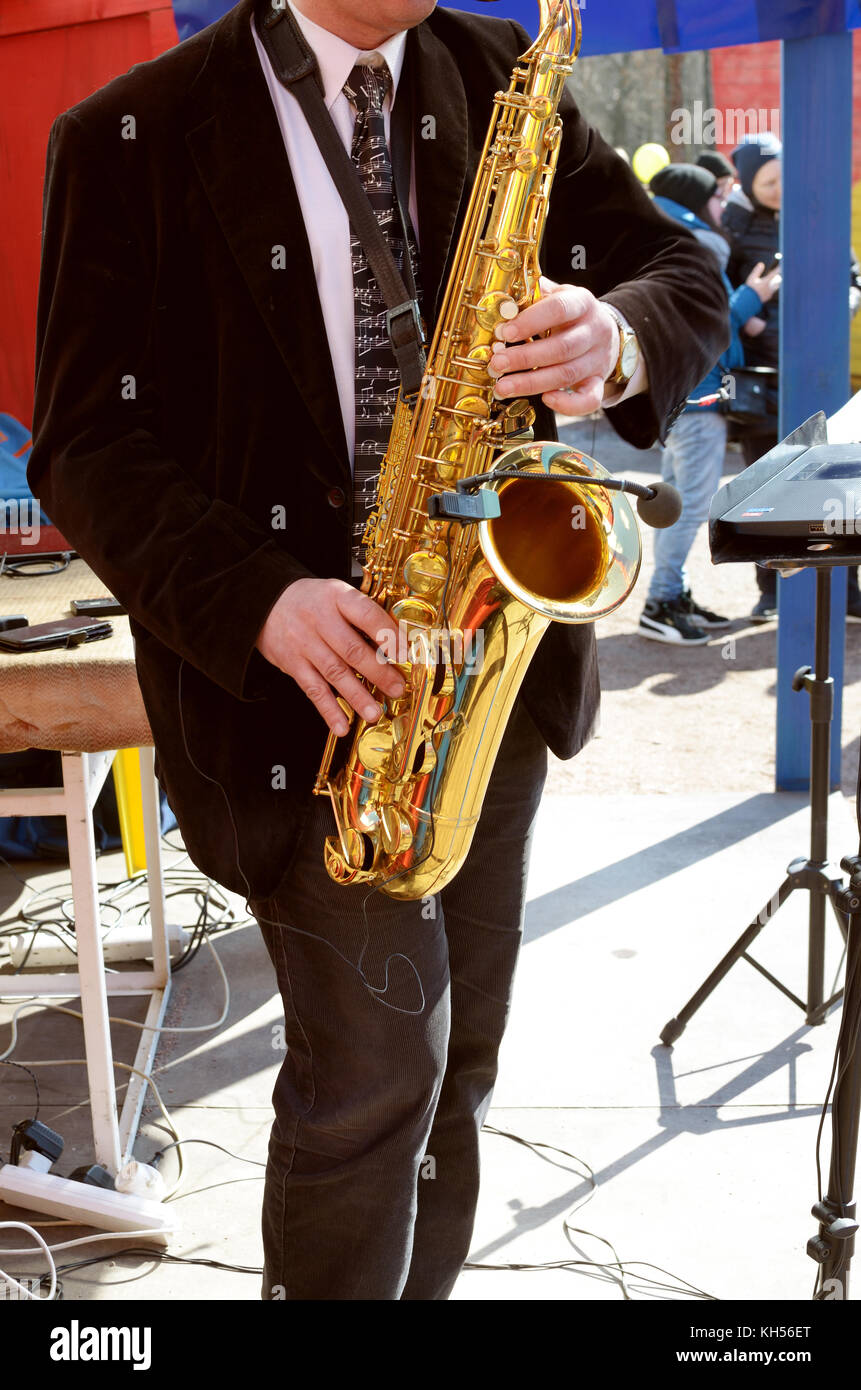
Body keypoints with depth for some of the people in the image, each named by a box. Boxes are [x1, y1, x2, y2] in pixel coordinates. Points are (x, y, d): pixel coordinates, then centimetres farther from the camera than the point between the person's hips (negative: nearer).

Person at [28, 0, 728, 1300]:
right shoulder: (133, 137, -6)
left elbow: (688, 280, 7)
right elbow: (86, 443, -8)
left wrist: (617, 340, -18)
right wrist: (257, 599, -24)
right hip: (305, 674, -4)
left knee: (457, 1063, 14)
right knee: (377, 1061, -7)